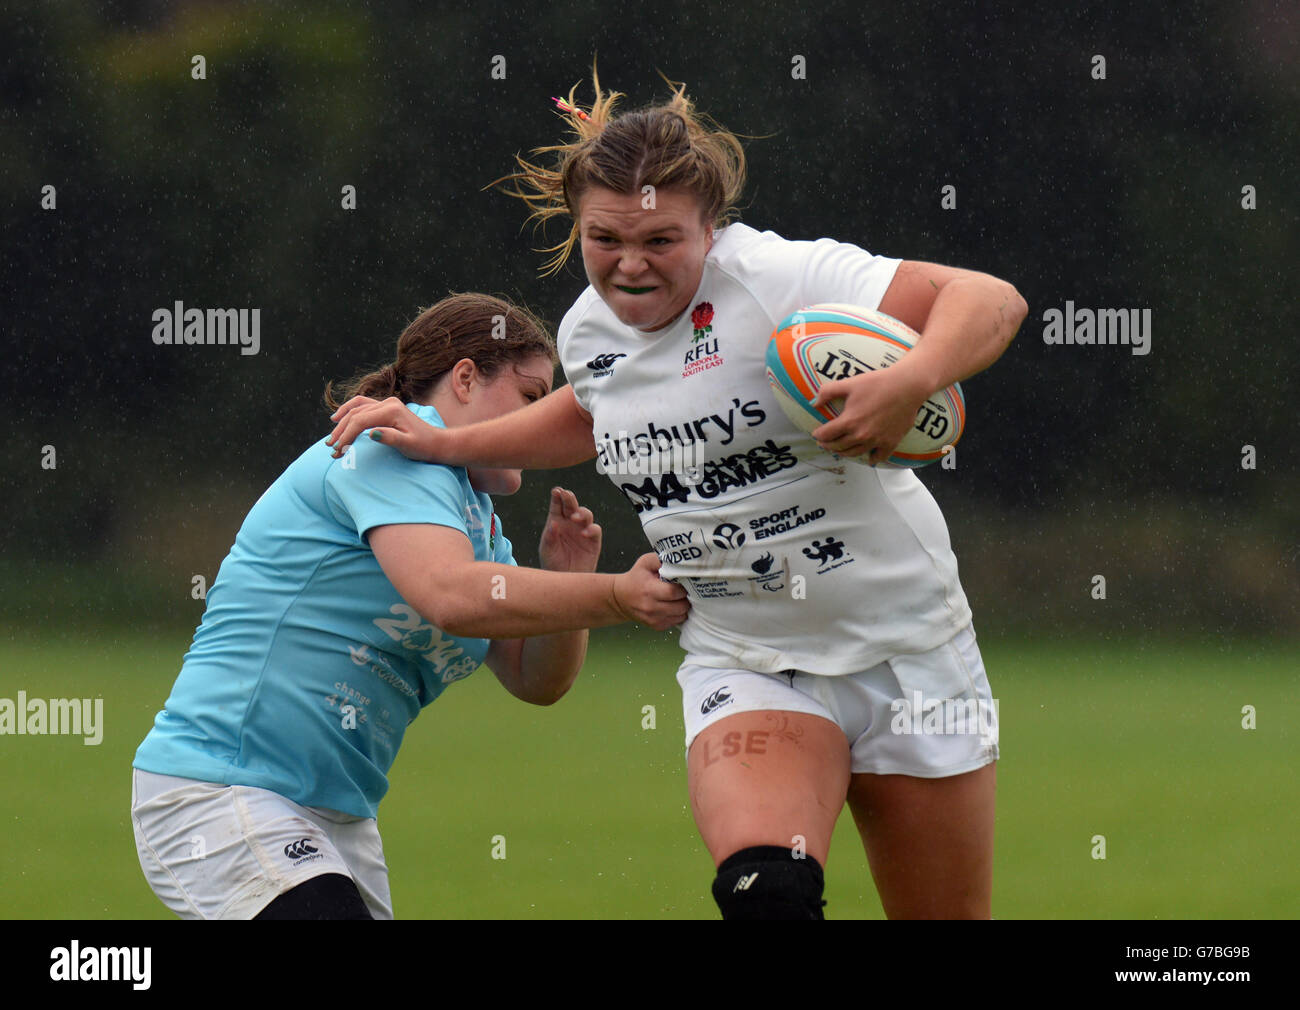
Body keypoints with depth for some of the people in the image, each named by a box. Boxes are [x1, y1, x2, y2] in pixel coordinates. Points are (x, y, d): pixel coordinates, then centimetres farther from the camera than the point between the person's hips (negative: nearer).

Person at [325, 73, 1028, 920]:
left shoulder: (778, 278, -19)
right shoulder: (590, 329, 2)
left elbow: (992, 303, -27)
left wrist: (911, 381, -45)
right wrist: (441, 444, 22)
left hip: (903, 650, -3)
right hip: (745, 661, 3)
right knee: (764, 893, -27)